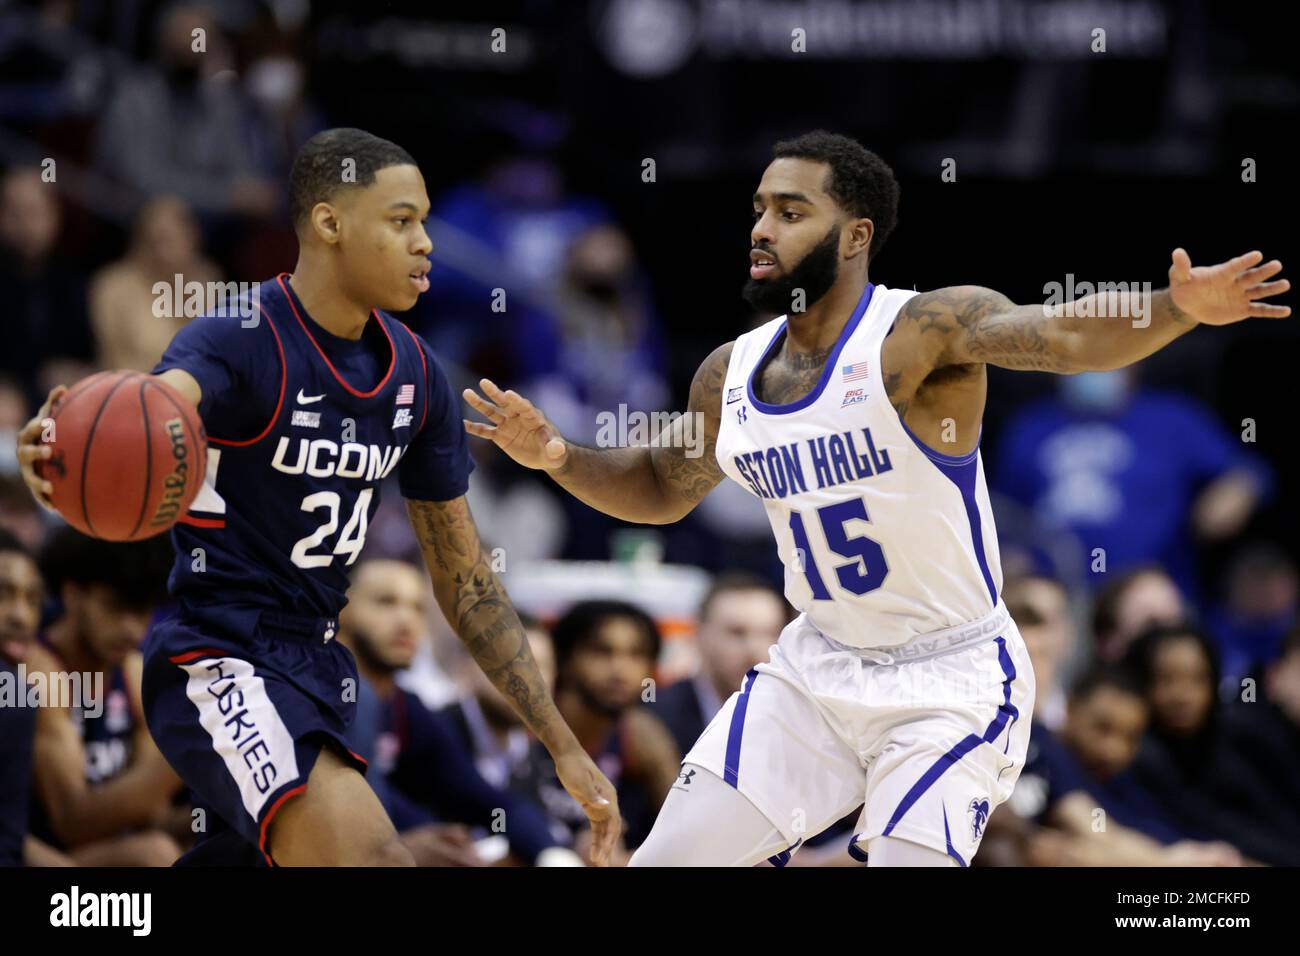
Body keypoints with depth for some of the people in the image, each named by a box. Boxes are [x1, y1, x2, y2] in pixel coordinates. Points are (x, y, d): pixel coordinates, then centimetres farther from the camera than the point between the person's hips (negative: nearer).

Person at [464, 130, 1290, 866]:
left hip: (951, 679, -6)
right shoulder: (731, 375, 1)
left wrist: (1176, 311, -56)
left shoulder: (922, 332, -19)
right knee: (666, 858, 2)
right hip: (818, 667, 6)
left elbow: (1060, 335, -37)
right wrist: (558, 458, 1)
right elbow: (663, 489, 20)